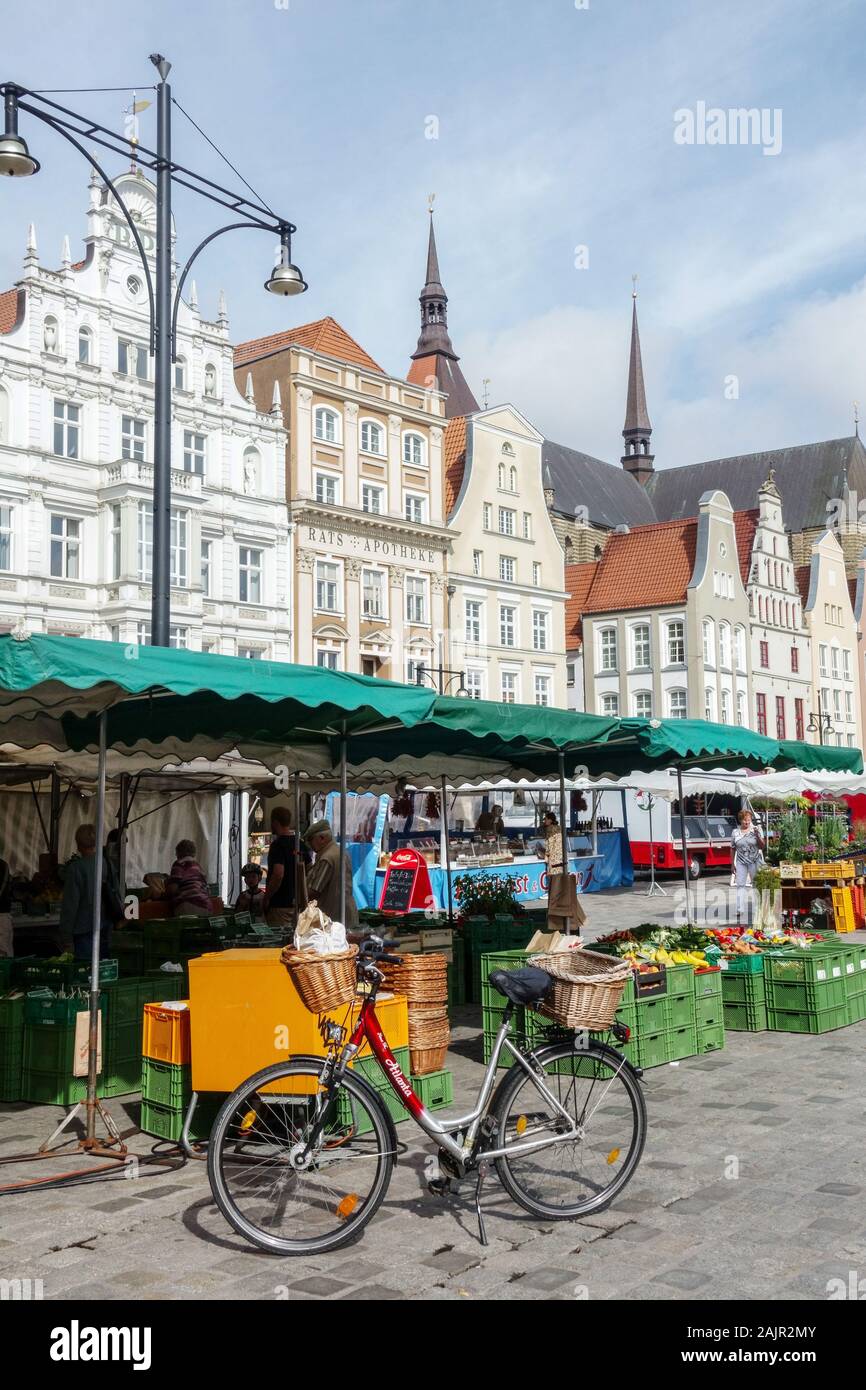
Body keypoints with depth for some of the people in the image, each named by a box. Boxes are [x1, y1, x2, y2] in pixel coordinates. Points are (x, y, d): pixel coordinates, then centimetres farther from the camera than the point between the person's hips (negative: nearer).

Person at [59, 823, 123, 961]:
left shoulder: (76, 868, -12)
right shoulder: (107, 864, 6)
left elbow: (70, 902, -12)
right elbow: (117, 895, 12)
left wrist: (65, 932, -7)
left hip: (85, 930, -6)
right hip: (106, 927, 6)